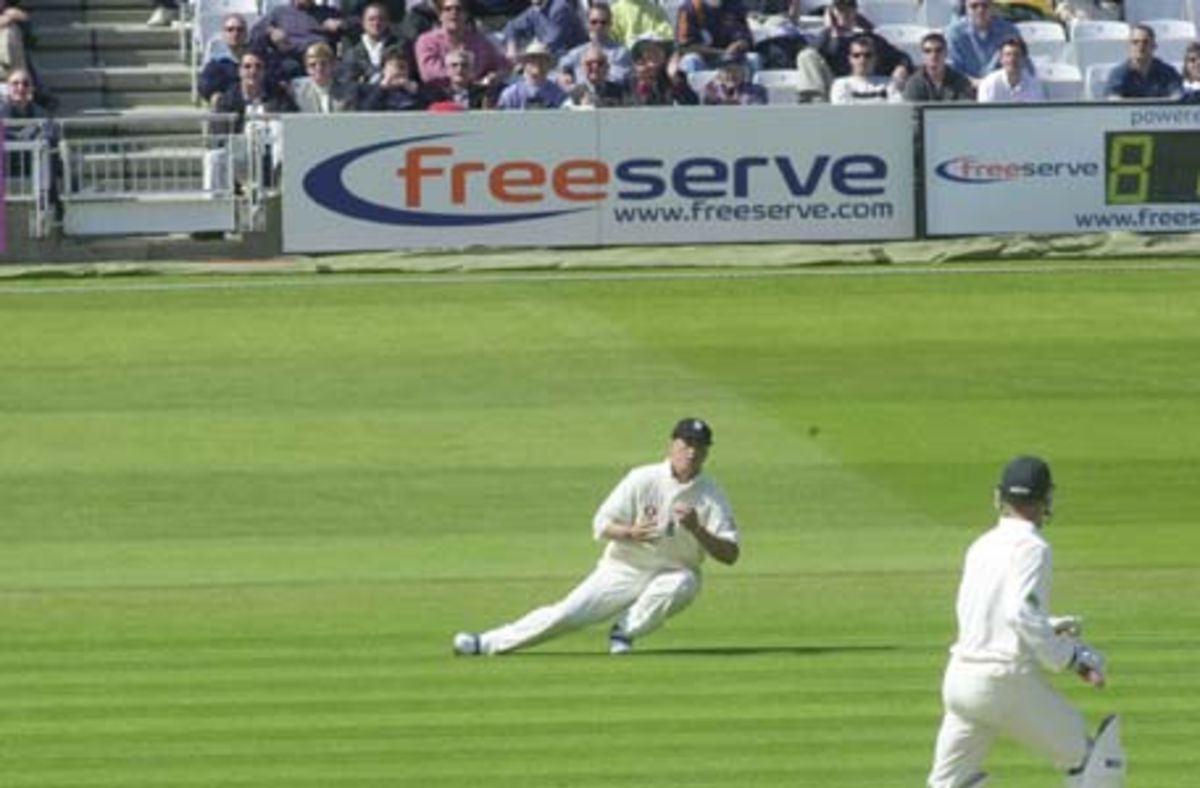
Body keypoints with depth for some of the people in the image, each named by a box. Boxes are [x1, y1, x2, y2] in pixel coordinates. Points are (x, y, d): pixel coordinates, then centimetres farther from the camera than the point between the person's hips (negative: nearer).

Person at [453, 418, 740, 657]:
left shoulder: (711, 496, -7)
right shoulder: (642, 480, -8)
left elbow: (730, 554, -11)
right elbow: (601, 525, -8)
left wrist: (697, 530, -27)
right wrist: (631, 533, -28)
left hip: (671, 573, 1)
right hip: (623, 569, 0)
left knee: (682, 584, -35)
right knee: (566, 613, -16)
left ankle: (624, 632, -14)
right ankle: (486, 643, -10)